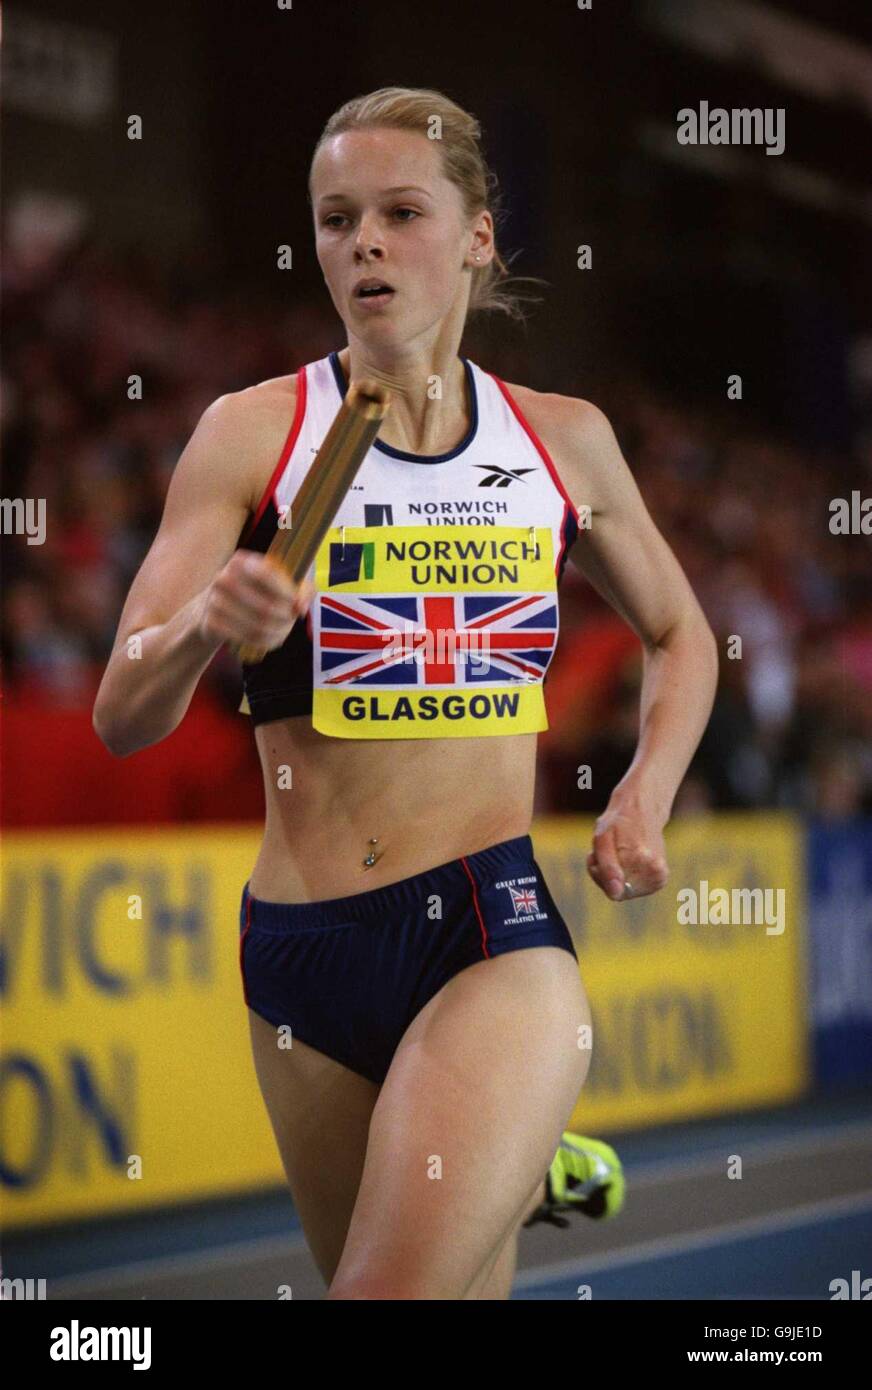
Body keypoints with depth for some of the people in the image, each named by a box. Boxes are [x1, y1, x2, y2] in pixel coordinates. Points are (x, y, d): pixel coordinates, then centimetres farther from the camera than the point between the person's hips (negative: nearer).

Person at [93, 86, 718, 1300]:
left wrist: (645, 798, 6)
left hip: (498, 936, -1)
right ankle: (521, 1171, 41)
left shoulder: (566, 439, 5)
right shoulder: (253, 433, -1)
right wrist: (202, 627, -27)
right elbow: (121, 719, -6)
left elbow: (679, 633, 23)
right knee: (465, 1288, 15)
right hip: (303, 956, 1)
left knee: (395, 1286, -22)